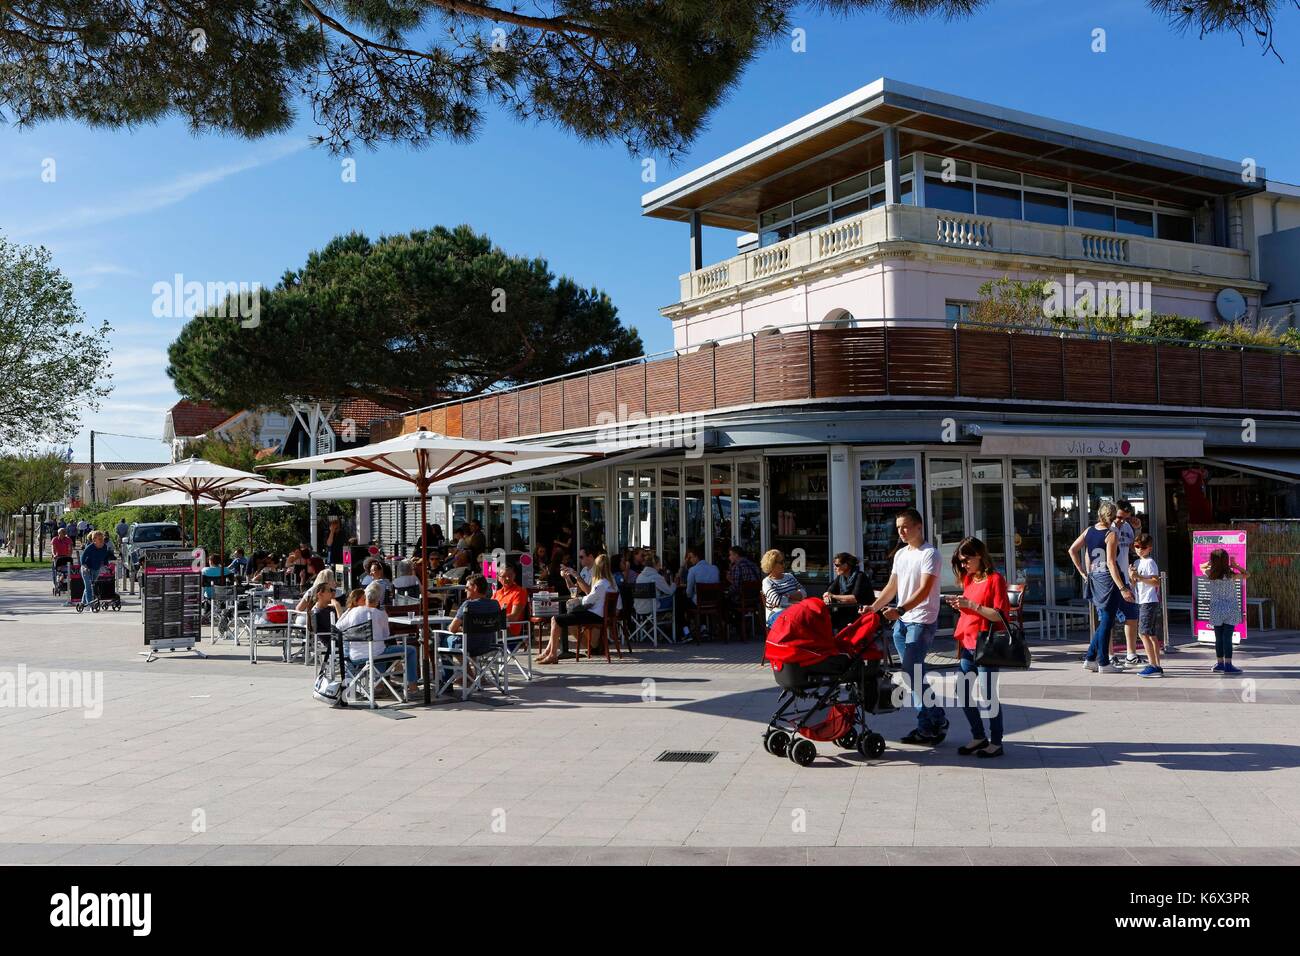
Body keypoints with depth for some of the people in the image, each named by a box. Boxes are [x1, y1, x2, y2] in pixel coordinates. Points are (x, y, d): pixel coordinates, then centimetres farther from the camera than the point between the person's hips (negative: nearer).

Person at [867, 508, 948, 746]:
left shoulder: (929, 554, -9)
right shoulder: (900, 554, 17)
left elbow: (924, 590, -20)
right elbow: (891, 587, 20)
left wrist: (900, 610, -30)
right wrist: (873, 608, 9)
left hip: (921, 621, -8)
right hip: (902, 621, 8)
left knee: (912, 673, -12)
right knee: (916, 673, 10)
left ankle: (930, 725, -2)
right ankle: (933, 723, 17)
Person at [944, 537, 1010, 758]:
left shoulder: (995, 579, -9)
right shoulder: (969, 580, 14)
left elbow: (999, 615, -17)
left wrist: (970, 604, -21)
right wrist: (960, 606, 3)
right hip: (967, 646, 8)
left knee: (988, 694, -3)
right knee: (962, 693, 9)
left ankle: (996, 742, 6)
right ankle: (978, 736, 21)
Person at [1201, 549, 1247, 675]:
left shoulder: (1209, 574, -4)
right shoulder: (1230, 575, -12)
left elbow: (1202, 566, 18)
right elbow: (1245, 574, 3)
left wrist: (1212, 562, 7)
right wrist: (1235, 565, 8)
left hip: (1216, 609, 3)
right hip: (1230, 609, -3)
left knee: (1218, 638, 9)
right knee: (1227, 638, -3)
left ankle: (1220, 664, 17)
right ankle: (1228, 665, -3)